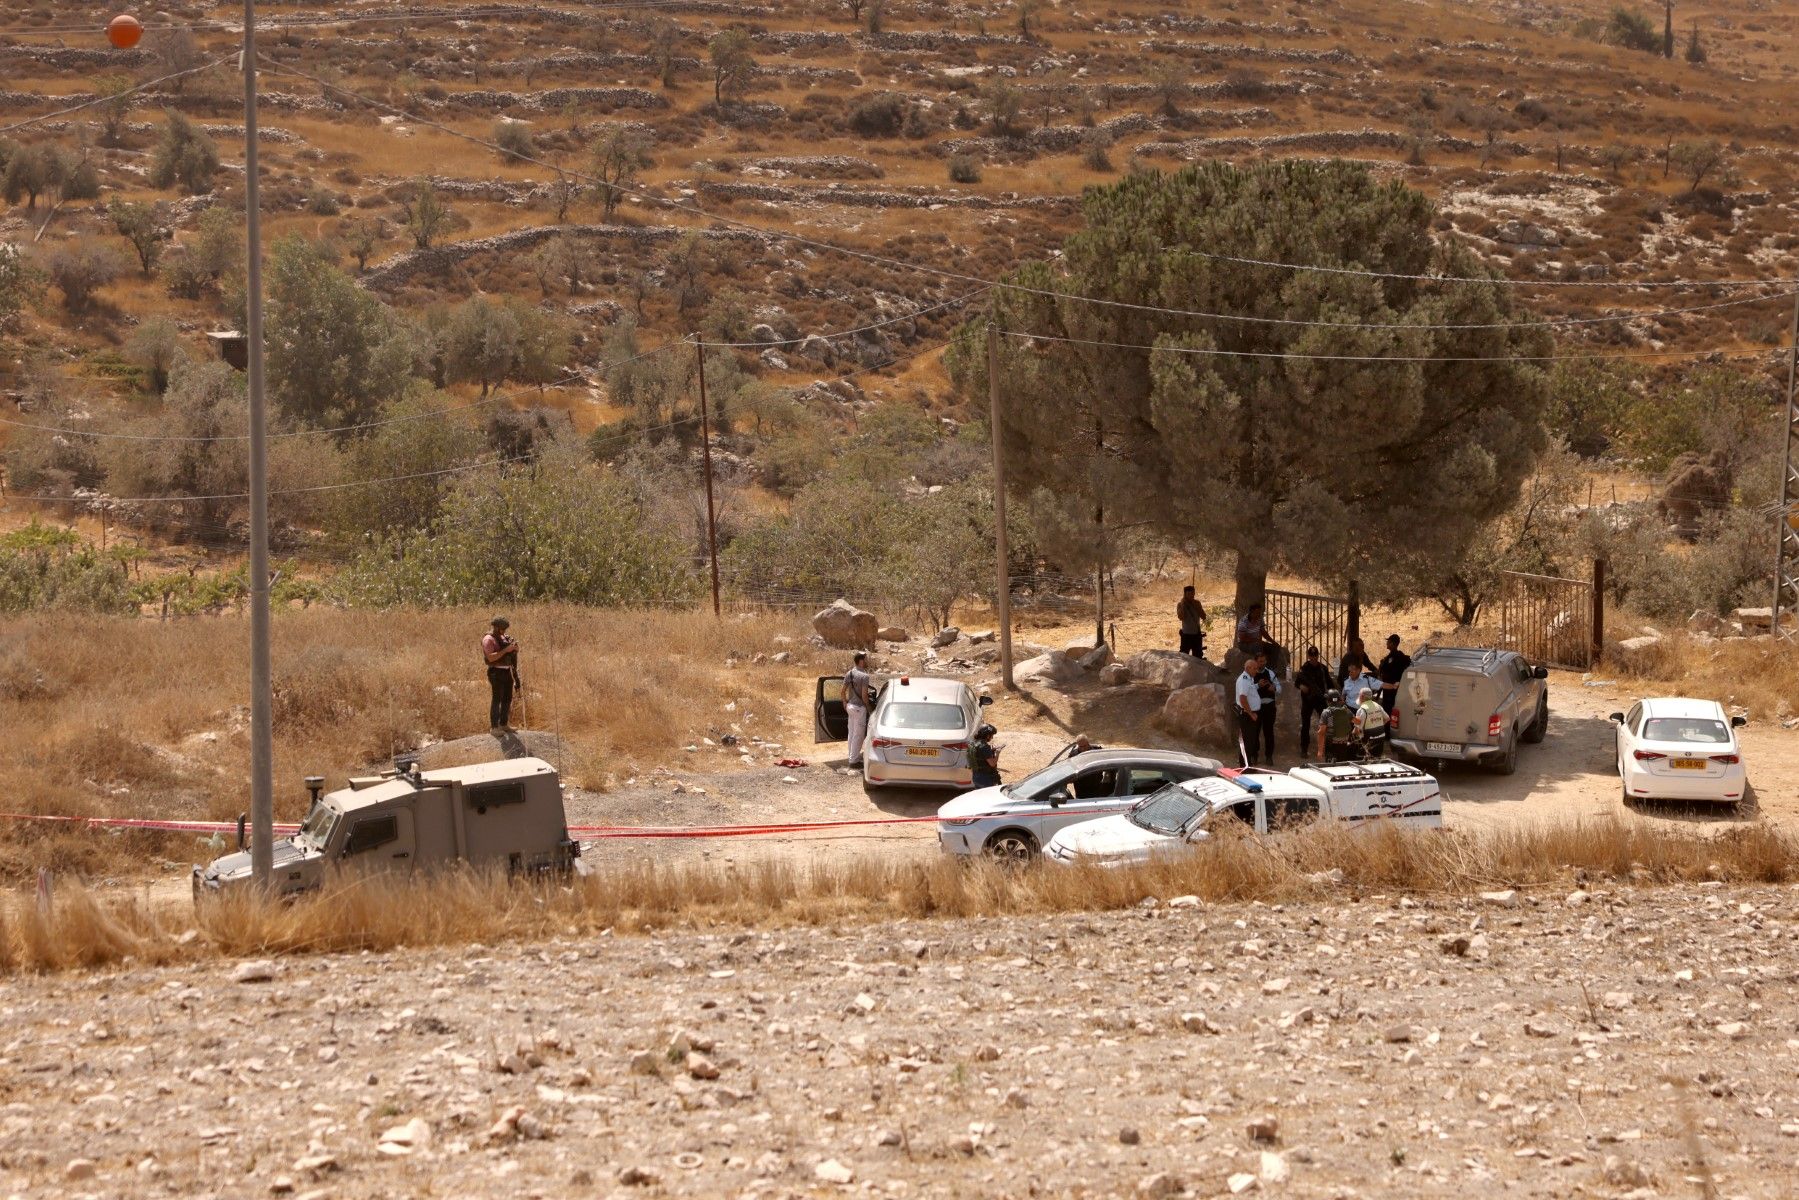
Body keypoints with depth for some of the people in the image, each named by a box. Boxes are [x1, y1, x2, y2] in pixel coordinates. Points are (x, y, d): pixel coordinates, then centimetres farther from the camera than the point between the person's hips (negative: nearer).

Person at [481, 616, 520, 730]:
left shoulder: (503, 638, 15)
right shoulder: (488, 639, -10)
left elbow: (513, 653, 21)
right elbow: (491, 657, -21)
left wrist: (514, 648, -2)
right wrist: (506, 650, -22)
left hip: (507, 671, 8)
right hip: (496, 671, -8)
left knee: (507, 698, 11)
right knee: (497, 699, -9)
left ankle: (504, 724, 19)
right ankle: (494, 726, -9)